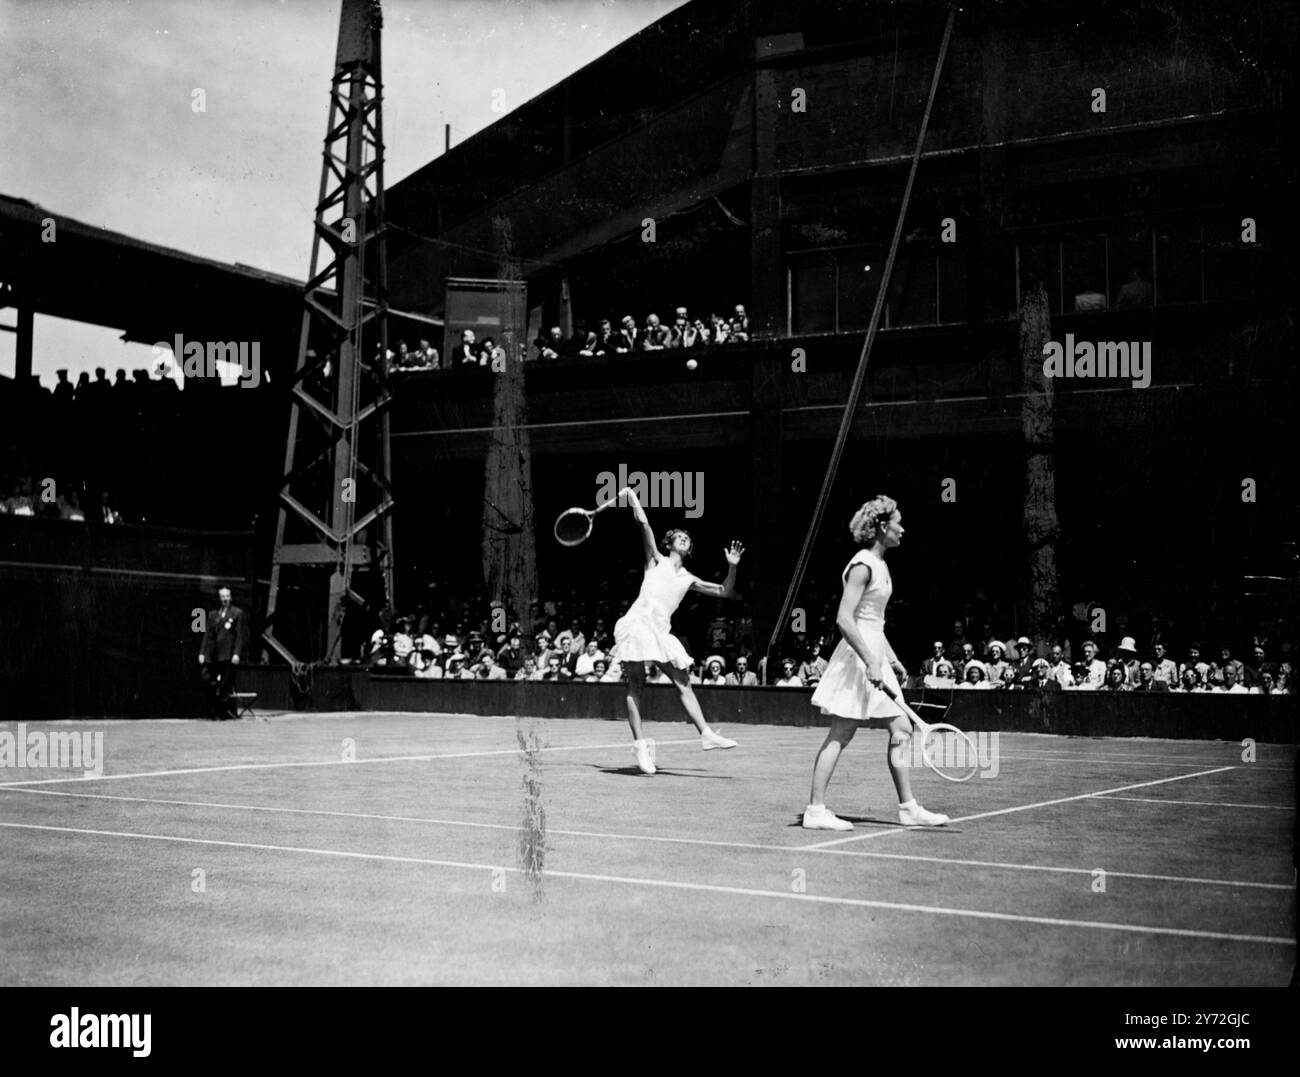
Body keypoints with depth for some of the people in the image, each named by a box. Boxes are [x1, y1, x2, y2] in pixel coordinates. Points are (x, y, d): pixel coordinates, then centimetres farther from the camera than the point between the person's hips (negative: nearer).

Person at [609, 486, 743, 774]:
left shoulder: (688, 580, 20)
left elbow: (725, 592, 21)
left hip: (661, 632, 5)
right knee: (635, 684, -9)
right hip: (637, 624, -5)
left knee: (683, 683, -1)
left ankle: (706, 734, -2)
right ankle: (640, 744, -12)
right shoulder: (656, 560, 11)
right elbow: (644, 524, 2)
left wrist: (732, 567, 7)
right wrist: (632, 496, 4)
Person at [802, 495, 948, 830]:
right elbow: (844, 619, -21)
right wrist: (870, 662, -23)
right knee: (840, 735, -6)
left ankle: (908, 808, 15)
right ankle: (815, 810, -1)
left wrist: (892, 659, 21)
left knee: (902, 729, 9)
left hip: (874, 655, 10)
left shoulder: (880, 565, 15)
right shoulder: (863, 565, -15)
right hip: (858, 655, -10)